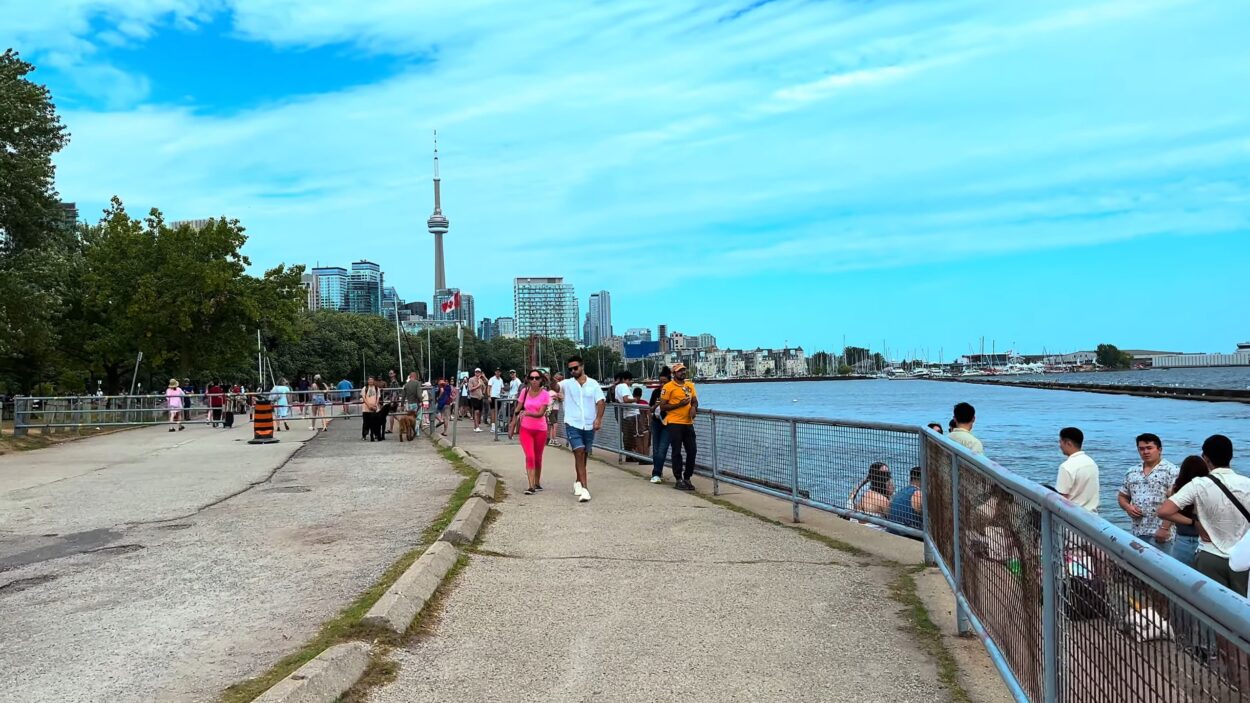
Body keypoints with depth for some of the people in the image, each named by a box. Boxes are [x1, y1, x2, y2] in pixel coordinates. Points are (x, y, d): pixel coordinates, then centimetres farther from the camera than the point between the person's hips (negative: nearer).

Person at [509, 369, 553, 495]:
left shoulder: (545, 394, -7)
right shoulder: (525, 392, 0)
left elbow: (541, 413, -16)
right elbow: (517, 410, 7)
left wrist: (527, 413, -32)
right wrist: (512, 427, 8)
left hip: (540, 430, 0)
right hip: (526, 429, 0)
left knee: (537, 458, 12)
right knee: (530, 456, -14)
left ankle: (537, 483, 30)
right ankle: (531, 486, -14)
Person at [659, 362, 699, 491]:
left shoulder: (690, 385, 12)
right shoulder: (668, 387, -7)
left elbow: (695, 401, 20)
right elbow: (662, 406, -8)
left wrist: (694, 407, -4)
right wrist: (679, 404, -16)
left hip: (688, 423, 6)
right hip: (674, 423, -6)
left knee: (692, 450, 7)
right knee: (677, 452, 0)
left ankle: (687, 478, 20)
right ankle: (679, 480, 8)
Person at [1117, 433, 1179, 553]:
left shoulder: (1170, 470, -5)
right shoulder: (1131, 472, 13)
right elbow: (1122, 496, 22)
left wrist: (1165, 528, -17)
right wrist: (1127, 507, -2)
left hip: (1159, 533, -6)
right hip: (1136, 533, 6)